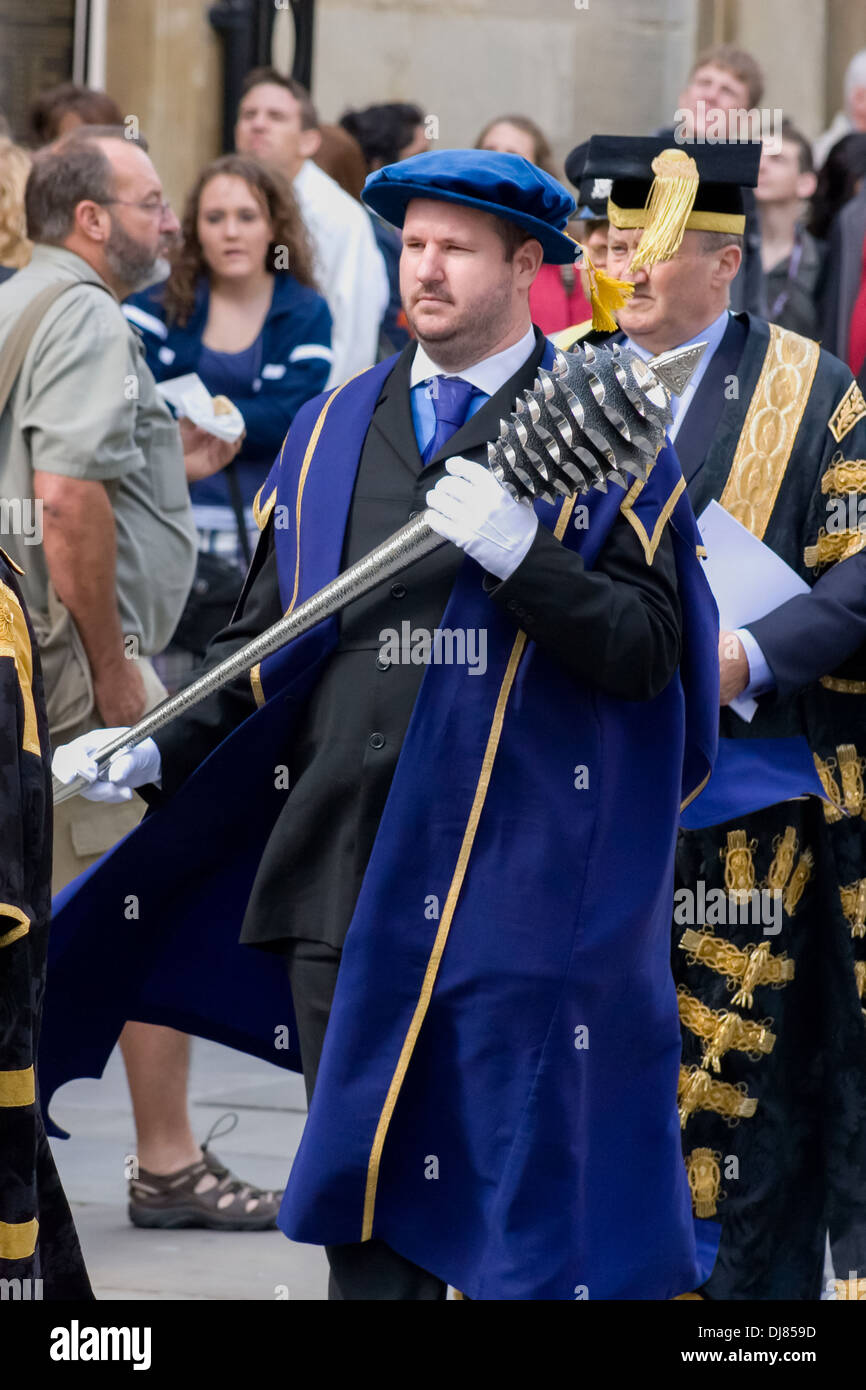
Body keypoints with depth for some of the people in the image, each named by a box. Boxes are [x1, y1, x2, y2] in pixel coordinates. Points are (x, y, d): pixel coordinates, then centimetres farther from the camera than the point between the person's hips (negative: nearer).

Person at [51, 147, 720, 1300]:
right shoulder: (331, 434, 15)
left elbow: (647, 651, -7)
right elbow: (266, 644, 18)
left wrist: (518, 556, -21)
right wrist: (158, 752, 4)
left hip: (511, 889, -5)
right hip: (345, 874, 5)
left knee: (516, 1193, -4)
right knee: (365, 1201, 8)